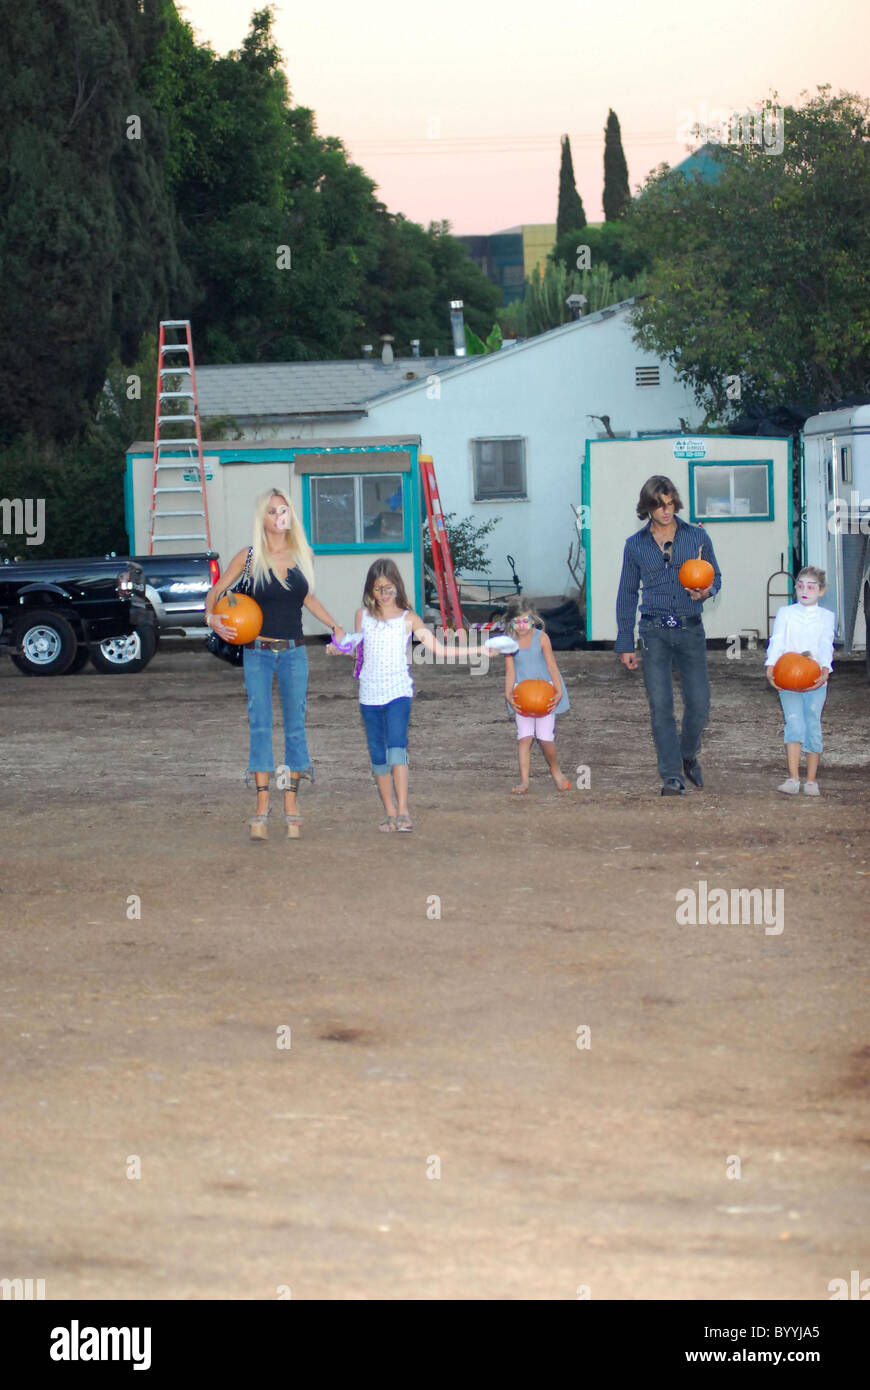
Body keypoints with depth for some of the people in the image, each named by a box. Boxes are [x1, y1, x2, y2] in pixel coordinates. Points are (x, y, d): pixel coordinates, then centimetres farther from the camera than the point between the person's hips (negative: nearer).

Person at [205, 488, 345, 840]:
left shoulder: (303, 556, 6)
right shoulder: (249, 558, -2)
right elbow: (216, 591, 6)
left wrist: (334, 626, 18)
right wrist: (212, 617, -13)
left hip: (293, 652, 2)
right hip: (258, 652, -2)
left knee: (295, 726, 2)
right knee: (260, 725, -7)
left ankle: (291, 806, 7)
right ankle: (262, 809, -7)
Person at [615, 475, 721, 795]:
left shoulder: (697, 537, 6)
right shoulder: (635, 545, 7)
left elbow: (715, 577, 15)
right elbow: (627, 596, 12)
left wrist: (706, 591, -10)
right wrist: (625, 645, 9)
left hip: (690, 629, 0)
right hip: (654, 631, 0)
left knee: (699, 704, -4)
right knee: (660, 706, -6)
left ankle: (688, 755, 26)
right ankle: (672, 778, -3)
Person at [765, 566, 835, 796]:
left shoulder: (826, 617, 8)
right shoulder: (785, 613, 9)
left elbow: (826, 645, -5)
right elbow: (777, 641, -3)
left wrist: (825, 670, -23)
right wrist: (771, 667, -20)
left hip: (816, 680, 1)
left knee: (812, 726, 0)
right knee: (794, 723, -13)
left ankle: (811, 780, 8)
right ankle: (793, 778, -17)